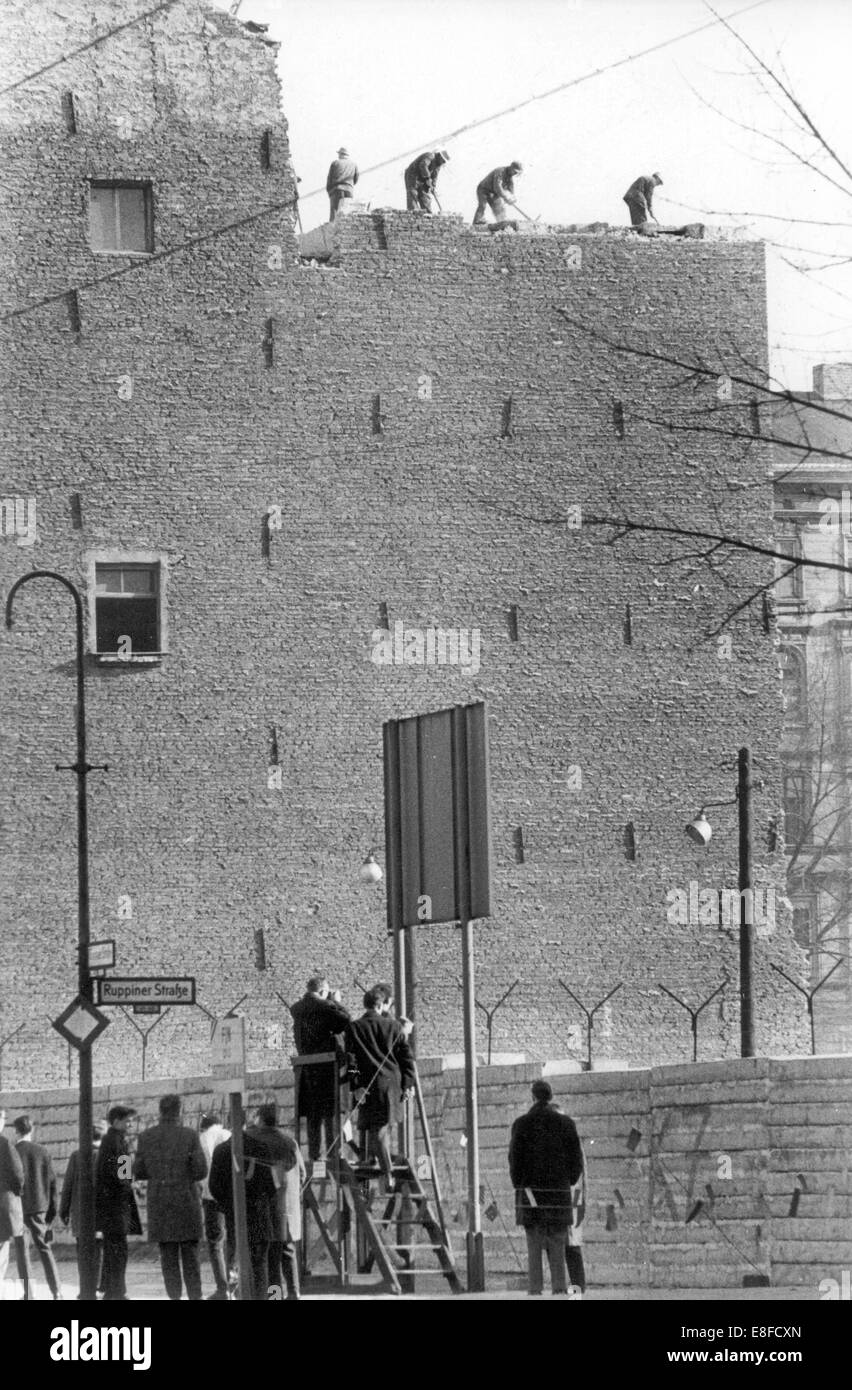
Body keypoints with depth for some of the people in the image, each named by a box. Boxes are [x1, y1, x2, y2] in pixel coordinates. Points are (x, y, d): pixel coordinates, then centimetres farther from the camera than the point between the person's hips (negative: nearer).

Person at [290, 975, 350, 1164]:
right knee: (331, 1112, 0)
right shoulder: (325, 1006, -13)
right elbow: (345, 1020, -8)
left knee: (313, 1113, 11)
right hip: (326, 1063, -6)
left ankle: (314, 1151, 10)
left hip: (305, 1062, 6)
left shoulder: (297, 1008, 8)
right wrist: (337, 1001, 2)